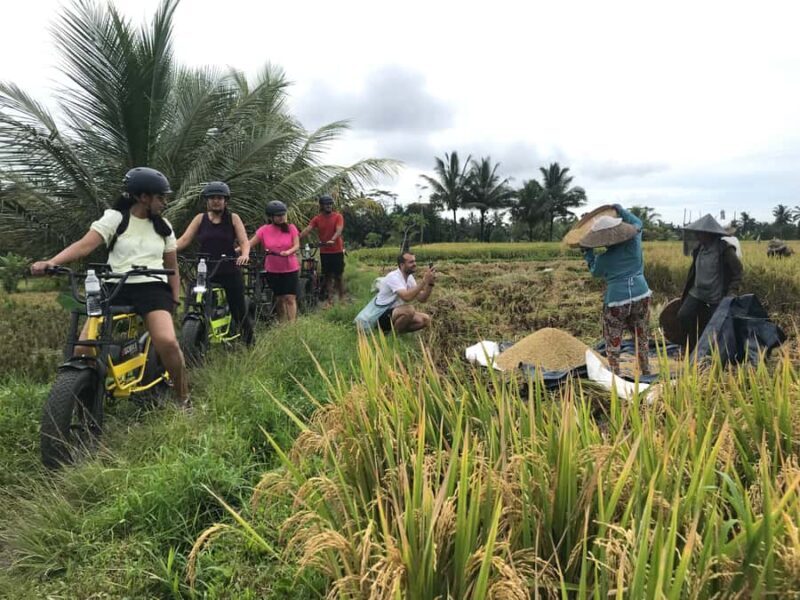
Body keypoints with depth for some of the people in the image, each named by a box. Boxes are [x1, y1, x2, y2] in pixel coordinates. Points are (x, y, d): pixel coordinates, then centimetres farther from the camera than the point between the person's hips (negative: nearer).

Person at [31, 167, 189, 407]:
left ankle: (183, 399, -6)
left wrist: (176, 298, 8)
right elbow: (85, 244, -10)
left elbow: (172, 266, 19)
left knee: (167, 342, -26)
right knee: (83, 350, -13)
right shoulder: (115, 218, 3)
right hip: (116, 289, 0)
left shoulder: (163, 226, 13)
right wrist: (50, 262, -26)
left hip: (152, 288, 0)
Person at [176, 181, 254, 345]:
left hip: (230, 272, -2)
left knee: (239, 311, 2)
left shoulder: (233, 218, 4)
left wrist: (245, 255, -26)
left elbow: (244, 241, -4)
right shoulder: (200, 218, 8)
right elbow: (184, 239, 0)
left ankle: (249, 344, 18)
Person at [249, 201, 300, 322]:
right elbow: (250, 243, -7)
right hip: (272, 270, 1)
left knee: (290, 298, -5)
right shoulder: (264, 230, -3)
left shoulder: (291, 228, -2)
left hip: (290, 269, -1)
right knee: (279, 299, 9)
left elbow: (296, 245, -8)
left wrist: (288, 252, -29)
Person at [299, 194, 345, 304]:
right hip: (324, 252, 2)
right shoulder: (317, 219, 2)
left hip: (337, 251, -2)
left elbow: (339, 231, -19)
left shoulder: (338, 216, -4)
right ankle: (329, 300, 12)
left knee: (338, 276, 5)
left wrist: (332, 240, -38)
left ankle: (341, 298, 16)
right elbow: (307, 230, -9)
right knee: (328, 276, 7)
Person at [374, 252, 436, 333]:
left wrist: (430, 284, -15)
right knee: (409, 310, -34)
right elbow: (407, 297, -37)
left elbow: (422, 299, 1)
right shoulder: (393, 277, -22)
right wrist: (424, 281, -34)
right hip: (382, 316, -8)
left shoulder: (409, 277, 4)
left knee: (425, 319, -8)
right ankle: (394, 334, -12)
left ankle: (397, 330, 3)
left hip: (397, 312, 8)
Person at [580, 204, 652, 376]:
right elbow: (637, 223, 18)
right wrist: (621, 210, 27)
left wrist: (588, 254, 23)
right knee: (642, 337, 21)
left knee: (613, 341, 10)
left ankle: (615, 375, 11)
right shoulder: (634, 242, -4)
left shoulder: (603, 259, -9)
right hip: (641, 296, 4)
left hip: (616, 300, -4)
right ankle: (646, 372, 33)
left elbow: (595, 272, 14)